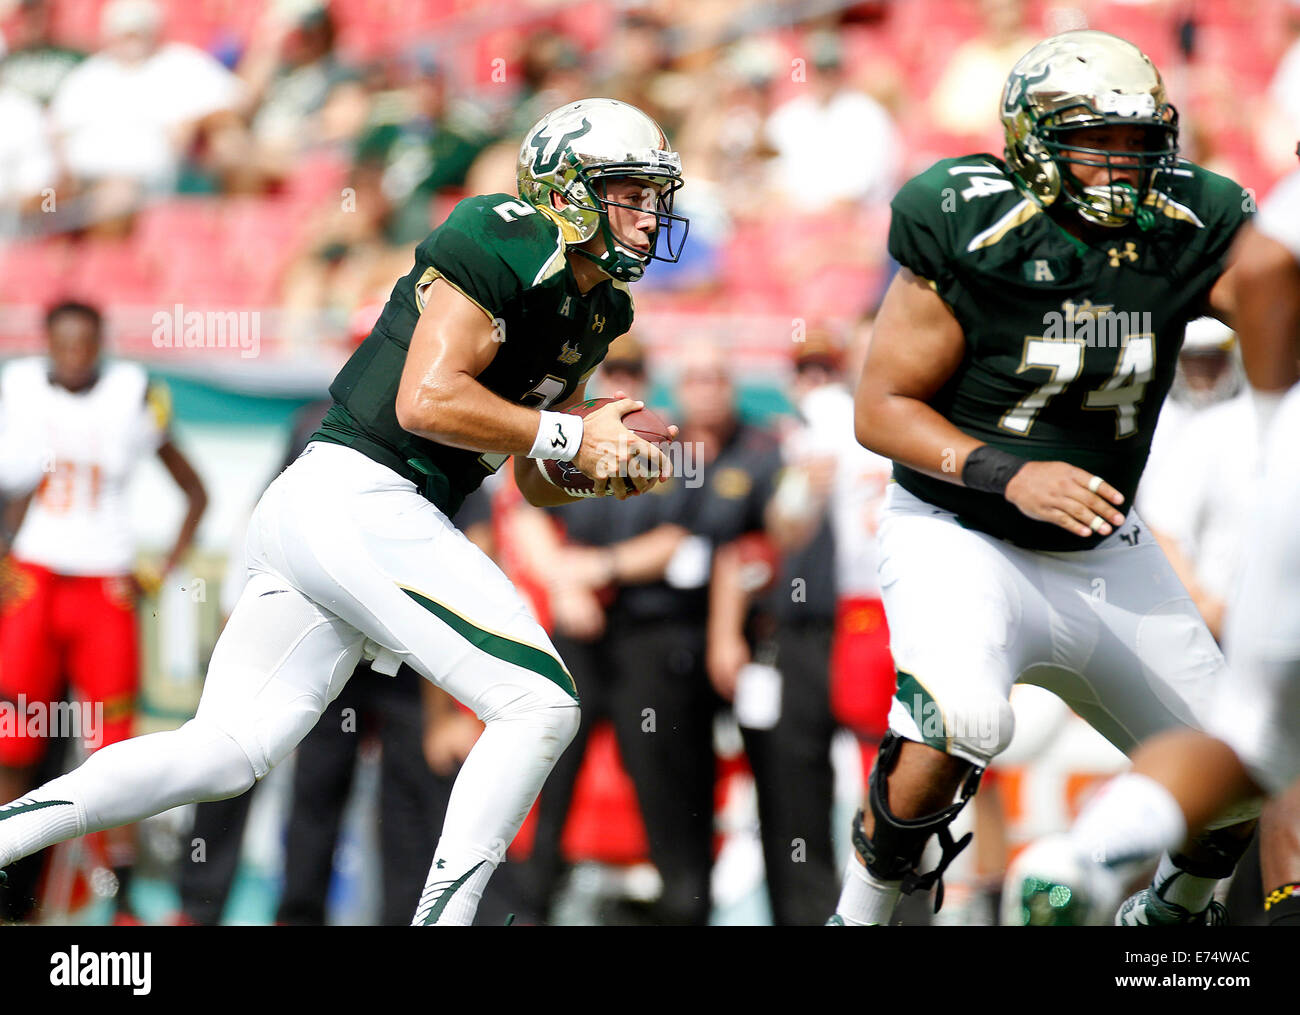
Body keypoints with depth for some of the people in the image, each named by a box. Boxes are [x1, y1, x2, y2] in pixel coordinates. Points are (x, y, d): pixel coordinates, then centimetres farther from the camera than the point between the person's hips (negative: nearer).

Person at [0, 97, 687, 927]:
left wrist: (613, 469, 6)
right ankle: (444, 913, -11)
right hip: (356, 501, -10)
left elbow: (537, 481, 26)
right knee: (541, 705, -11)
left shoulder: (595, 311, 20)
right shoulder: (502, 250, -9)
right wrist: (571, 435, -13)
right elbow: (427, 400, -19)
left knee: (226, 753, 8)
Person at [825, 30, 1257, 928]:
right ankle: (864, 908, -11)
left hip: (1106, 552, 5)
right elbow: (882, 408, -15)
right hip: (961, 539, -5)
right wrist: (1007, 475, -27)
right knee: (961, 719, -34)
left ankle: (1179, 912, 37)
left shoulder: (1184, 232, -8)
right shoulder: (973, 238, -19)